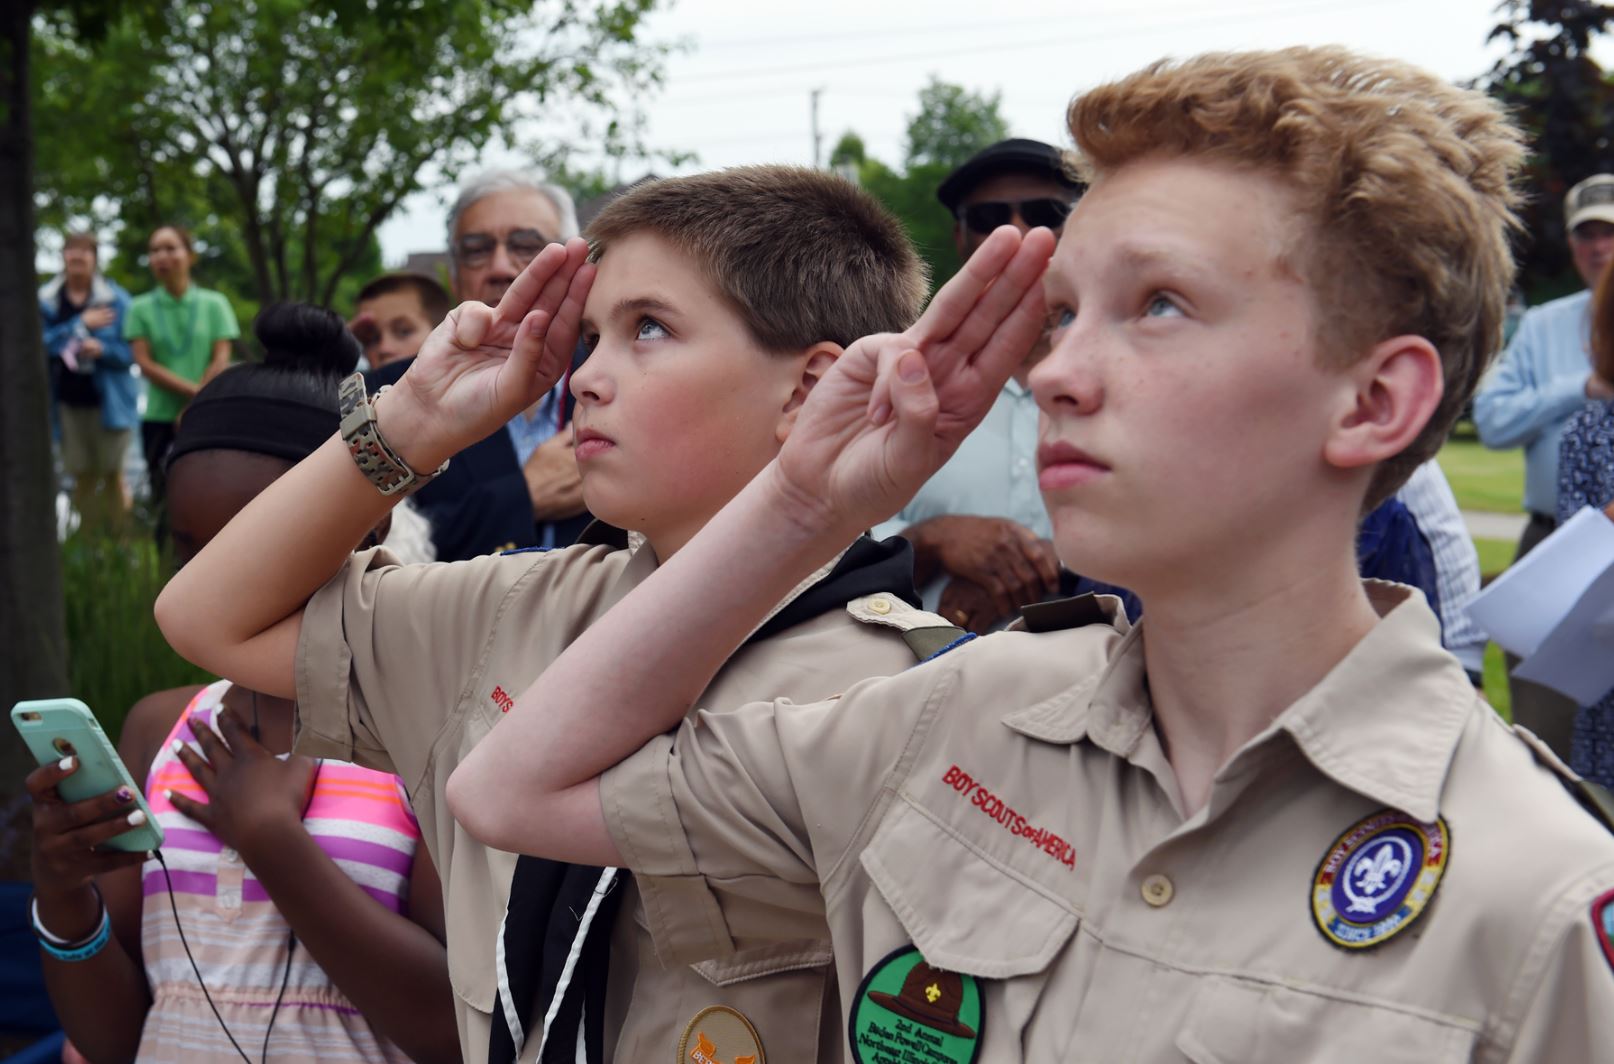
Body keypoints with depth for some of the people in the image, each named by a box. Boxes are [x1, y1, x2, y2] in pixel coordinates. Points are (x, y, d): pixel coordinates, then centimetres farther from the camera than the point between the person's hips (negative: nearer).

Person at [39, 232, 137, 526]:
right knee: (83, 477, 6)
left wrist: (103, 349, -21)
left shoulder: (116, 299, -2)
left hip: (107, 400, -2)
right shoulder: (46, 299, 5)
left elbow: (132, 350, -3)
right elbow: (44, 342, -5)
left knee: (112, 474, 1)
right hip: (67, 402, 2)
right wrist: (81, 324, -11)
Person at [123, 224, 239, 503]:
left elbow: (221, 361, -1)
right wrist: (192, 390, -14)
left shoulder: (214, 303, 4)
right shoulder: (141, 308, 5)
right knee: (163, 498, 1)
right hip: (158, 417, 1)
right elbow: (144, 363, -3)